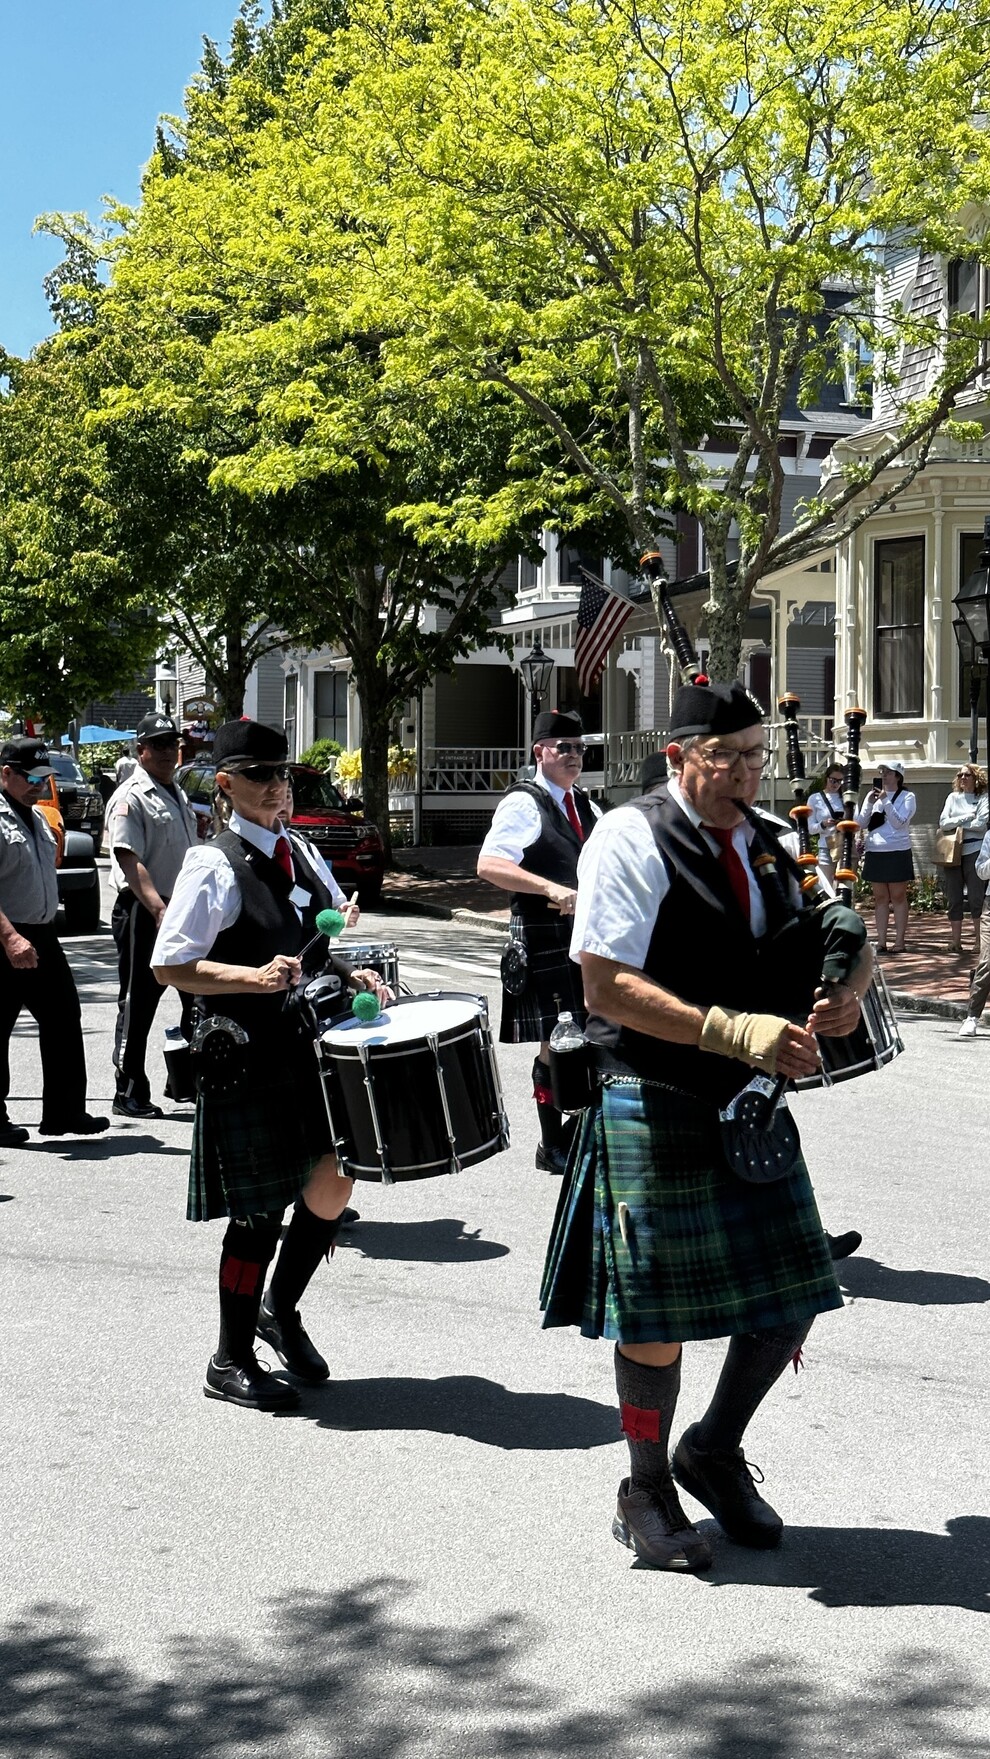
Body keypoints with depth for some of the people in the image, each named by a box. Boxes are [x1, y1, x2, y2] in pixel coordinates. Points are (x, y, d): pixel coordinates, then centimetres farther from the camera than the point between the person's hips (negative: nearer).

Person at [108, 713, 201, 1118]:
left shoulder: (178, 795, 17)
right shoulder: (130, 798, -10)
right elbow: (130, 861, -21)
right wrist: (159, 909, -32)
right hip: (143, 913, -8)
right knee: (138, 1005, -2)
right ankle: (129, 1093, 4)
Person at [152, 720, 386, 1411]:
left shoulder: (303, 857, 12)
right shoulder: (214, 866, -10)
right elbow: (169, 967, -12)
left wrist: (350, 975, 4)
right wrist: (253, 978, -23)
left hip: (312, 1048, 7)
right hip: (249, 1060, -6)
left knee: (332, 1185, 0)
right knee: (261, 1210, 0)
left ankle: (281, 1309, 27)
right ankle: (232, 1363, 17)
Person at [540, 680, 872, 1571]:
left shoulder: (769, 842, 9)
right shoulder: (631, 839, -12)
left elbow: (849, 934, 16)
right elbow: (608, 987, -20)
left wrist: (846, 992, -9)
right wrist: (735, 1031, -27)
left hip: (754, 1104, 7)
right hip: (655, 1109, -6)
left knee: (788, 1302, 10)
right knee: (656, 1313, 4)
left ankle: (713, 1453, 33)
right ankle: (647, 1491, 25)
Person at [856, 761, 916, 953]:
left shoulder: (907, 797, 0)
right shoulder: (872, 795, 12)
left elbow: (899, 822, -13)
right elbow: (860, 824, 7)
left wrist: (885, 801, -16)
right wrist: (870, 803, -7)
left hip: (898, 853, -4)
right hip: (875, 852, 4)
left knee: (898, 897, -1)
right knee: (880, 898, 6)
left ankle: (899, 942, 0)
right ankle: (881, 941, 7)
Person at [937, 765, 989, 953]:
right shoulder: (953, 797, 14)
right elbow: (943, 823, 2)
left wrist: (956, 823, -4)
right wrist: (967, 817, -7)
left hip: (974, 852, -4)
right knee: (953, 899, 3)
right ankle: (956, 942, 7)